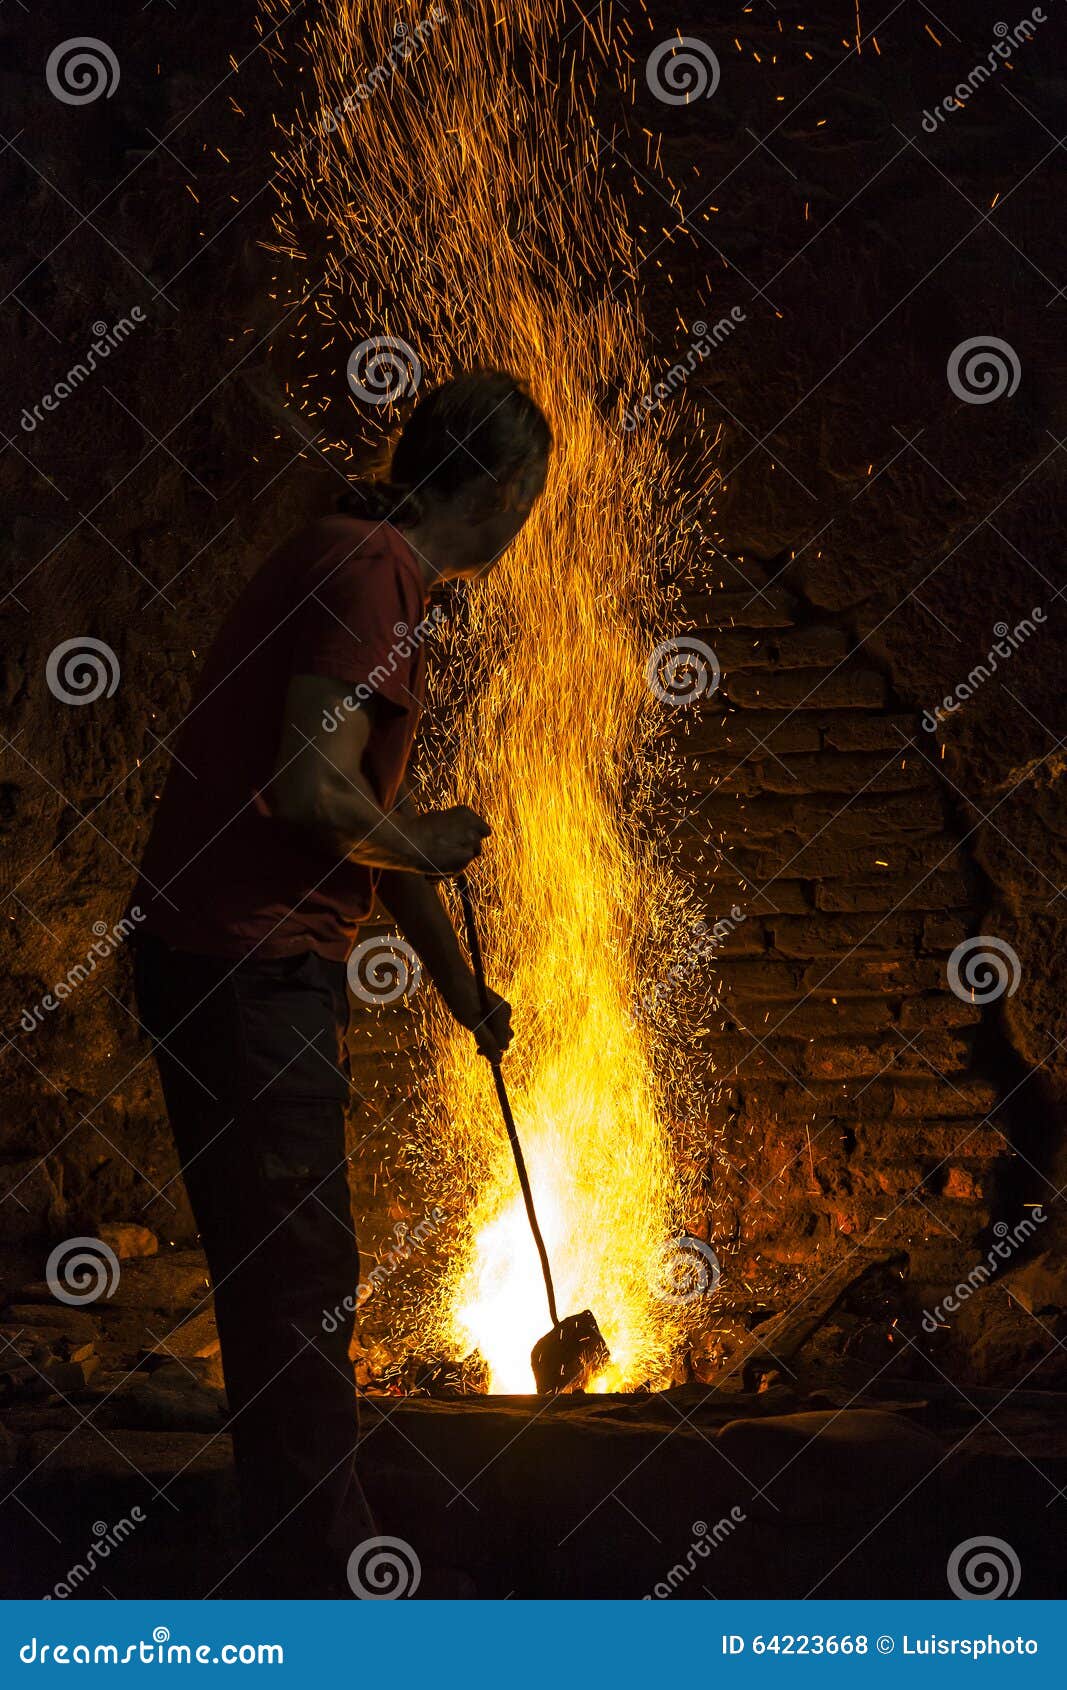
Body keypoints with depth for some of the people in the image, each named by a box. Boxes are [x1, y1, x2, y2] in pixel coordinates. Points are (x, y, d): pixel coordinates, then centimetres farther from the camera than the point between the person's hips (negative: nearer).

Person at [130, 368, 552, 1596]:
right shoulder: (369, 565, -14)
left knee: (291, 1282, 19)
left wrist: (464, 993, 35)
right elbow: (314, 792, -25)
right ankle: (314, 1582, 7)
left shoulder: (378, 575, 19)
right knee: (295, 1283, -3)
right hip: (245, 973, -10)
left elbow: (377, 826, 27)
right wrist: (428, 845, -5)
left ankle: (321, 1560, 32)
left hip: (251, 972, 10)